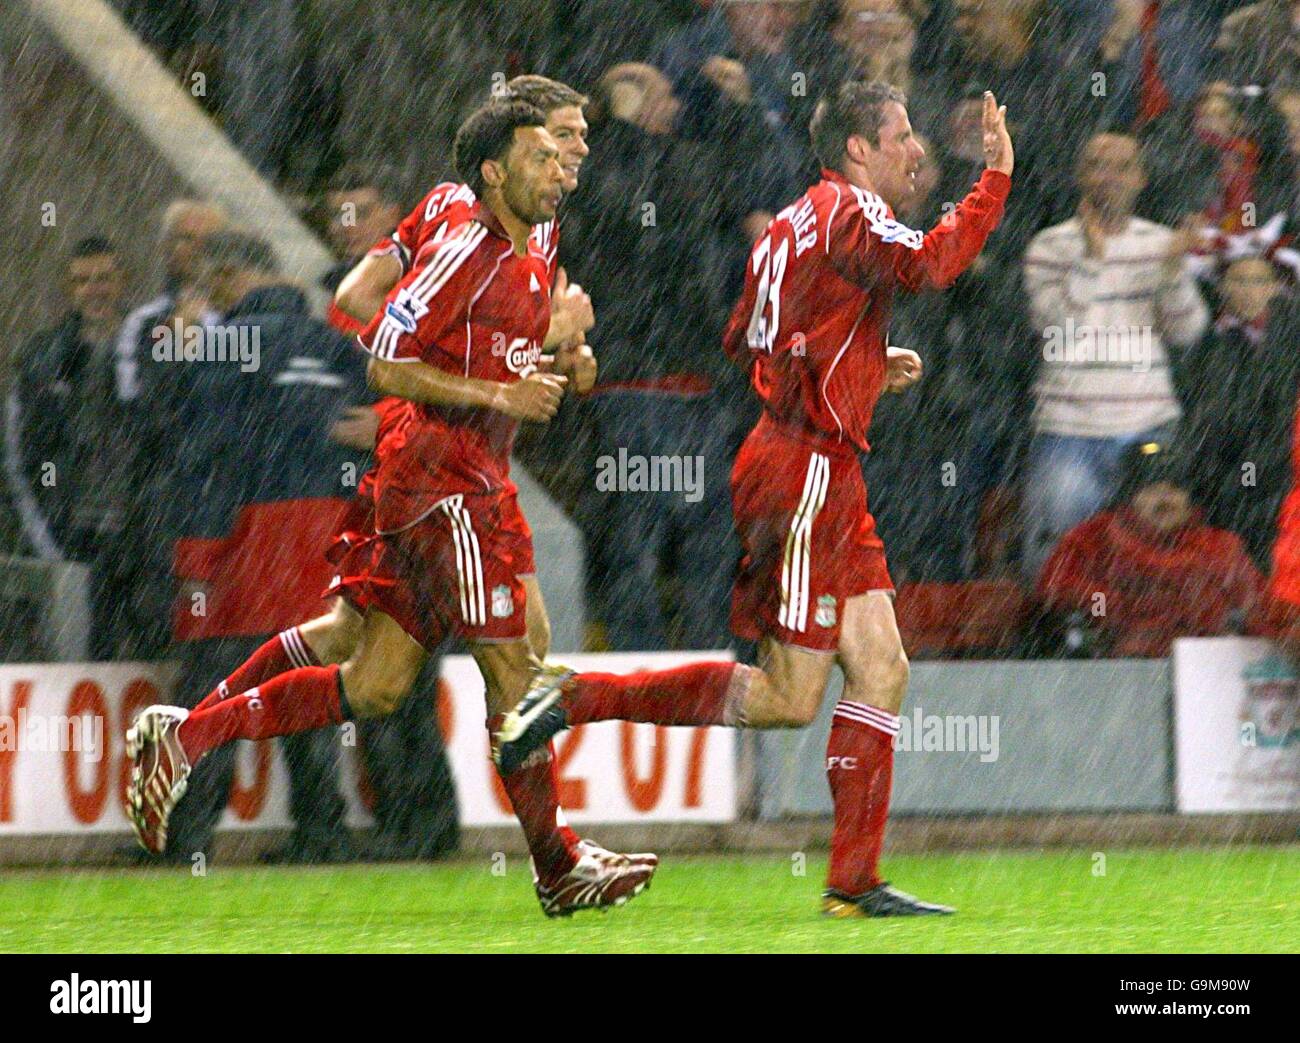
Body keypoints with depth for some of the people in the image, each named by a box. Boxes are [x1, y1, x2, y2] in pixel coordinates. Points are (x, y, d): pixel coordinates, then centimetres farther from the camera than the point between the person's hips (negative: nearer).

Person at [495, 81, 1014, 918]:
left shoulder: (799, 221, 19)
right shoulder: (848, 210, -9)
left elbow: (744, 340, 24)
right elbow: (931, 263, -28)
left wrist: (865, 367, 23)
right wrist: (997, 174, -20)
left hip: (826, 474, 10)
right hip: (805, 470, -10)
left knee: (881, 673, 6)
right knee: (788, 699, -9)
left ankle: (855, 882, 4)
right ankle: (578, 698, -6)